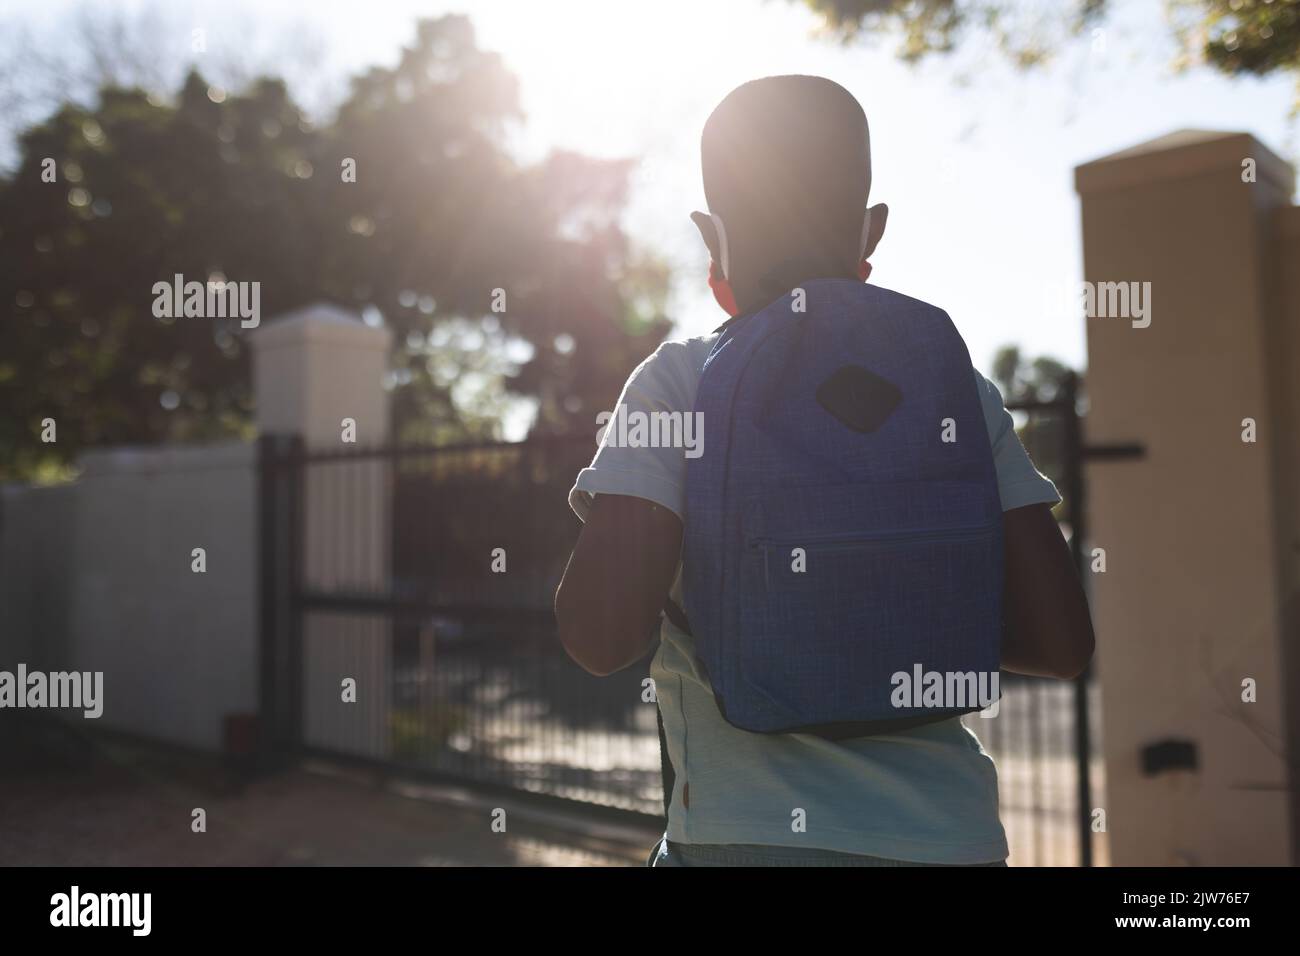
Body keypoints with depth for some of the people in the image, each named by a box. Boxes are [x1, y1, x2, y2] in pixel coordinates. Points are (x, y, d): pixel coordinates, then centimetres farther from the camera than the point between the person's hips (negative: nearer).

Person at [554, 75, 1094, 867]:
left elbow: (599, 634, -18)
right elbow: (1061, 640, -1)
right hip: (950, 835, 4)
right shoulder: (961, 387, 1)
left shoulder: (681, 381, -9)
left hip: (748, 836, -4)